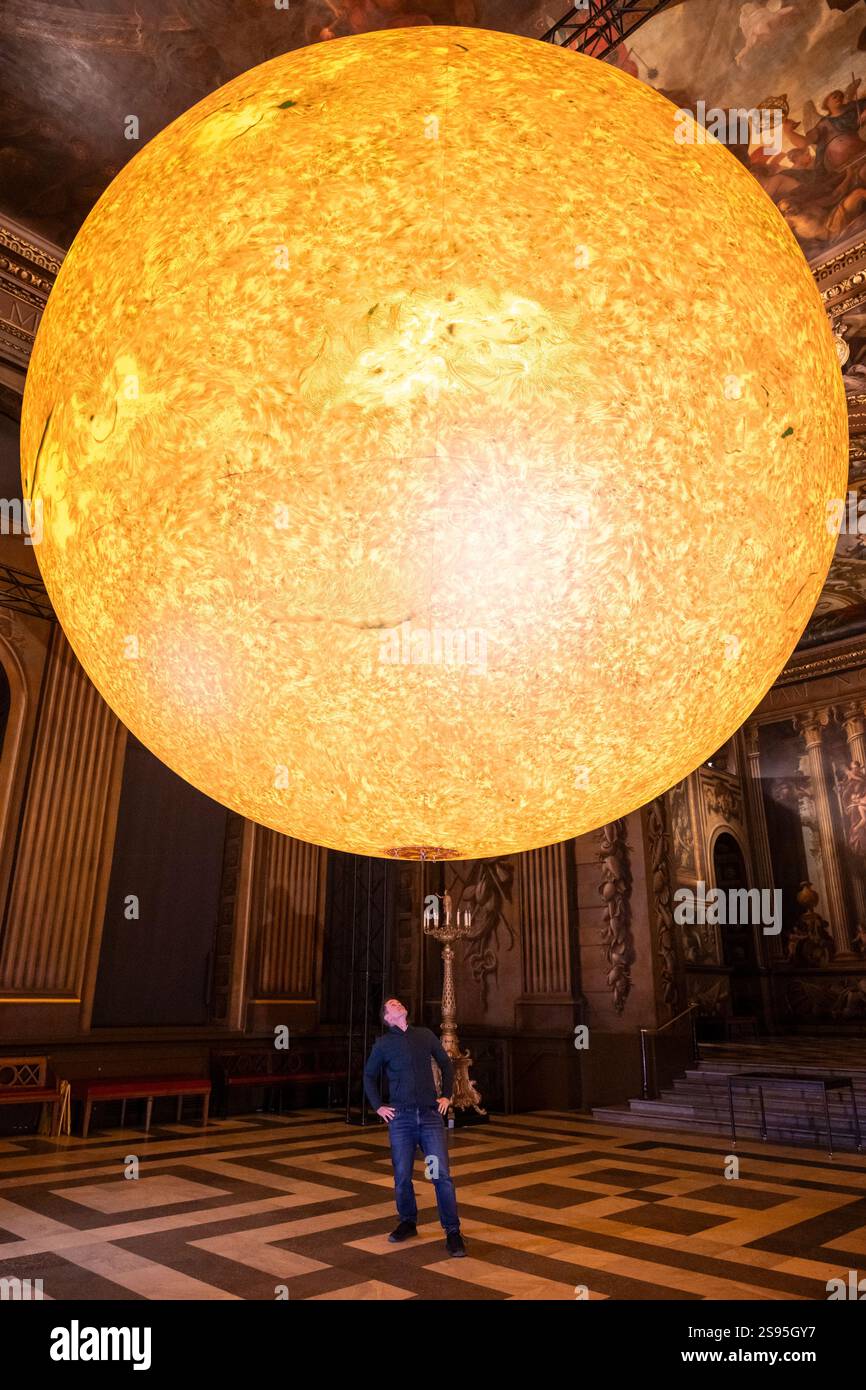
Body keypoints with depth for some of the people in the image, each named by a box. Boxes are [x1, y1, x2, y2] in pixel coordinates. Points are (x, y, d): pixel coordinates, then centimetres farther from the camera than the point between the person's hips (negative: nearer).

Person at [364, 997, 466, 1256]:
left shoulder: (425, 1035, 6)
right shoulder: (383, 1043, 2)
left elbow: (446, 1064, 15)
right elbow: (369, 1076, 14)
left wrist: (446, 1096, 8)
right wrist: (378, 1106, 6)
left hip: (430, 1115, 0)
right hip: (400, 1117, 0)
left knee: (441, 1174, -5)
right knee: (402, 1175, 6)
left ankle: (452, 1231, 5)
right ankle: (408, 1222, 28)